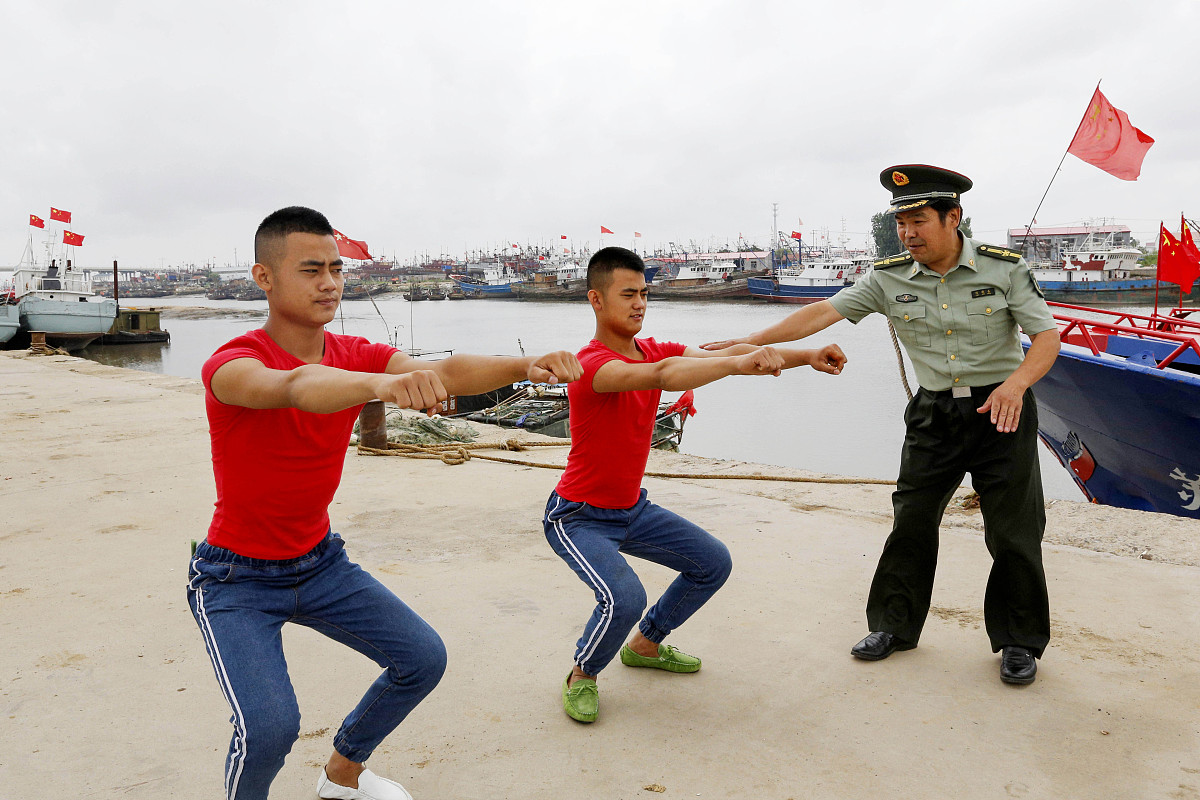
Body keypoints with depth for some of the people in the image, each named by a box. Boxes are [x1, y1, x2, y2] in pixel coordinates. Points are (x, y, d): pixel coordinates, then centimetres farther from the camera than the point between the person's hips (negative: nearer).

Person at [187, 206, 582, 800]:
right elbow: (294, 386, -47)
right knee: (270, 723, -23)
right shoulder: (230, 364, -22)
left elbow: (446, 372, -24)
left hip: (320, 562, 6)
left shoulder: (356, 356, -7)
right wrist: (384, 383, -66)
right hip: (237, 577, -5)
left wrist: (524, 367, -43)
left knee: (424, 659, 3)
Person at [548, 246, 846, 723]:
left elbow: (721, 355, -11)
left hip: (631, 508, 8)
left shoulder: (652, 351, -1)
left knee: (713, 563, 11)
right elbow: (663, 375, -45)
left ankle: (645, 645, 29)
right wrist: (738, 363, -48)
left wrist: (807, 357, -21)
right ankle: (582, 676, 3)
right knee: (624, 598, -29)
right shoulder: (592, 364, -26)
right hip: (579, 517, -8)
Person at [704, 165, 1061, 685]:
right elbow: (823, 312, -9)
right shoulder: (889, 278, -4)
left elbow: (1047, 337, -9)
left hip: (1001, 409, -2)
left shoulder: (1005, 268, -9)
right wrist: (751, 342, -18)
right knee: (911, 521, 6)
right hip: (934, 413, 2)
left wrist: (1016, 382, -29)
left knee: (1013, 532, 2)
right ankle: (895, 626, 23)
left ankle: (1019, 642, 21)